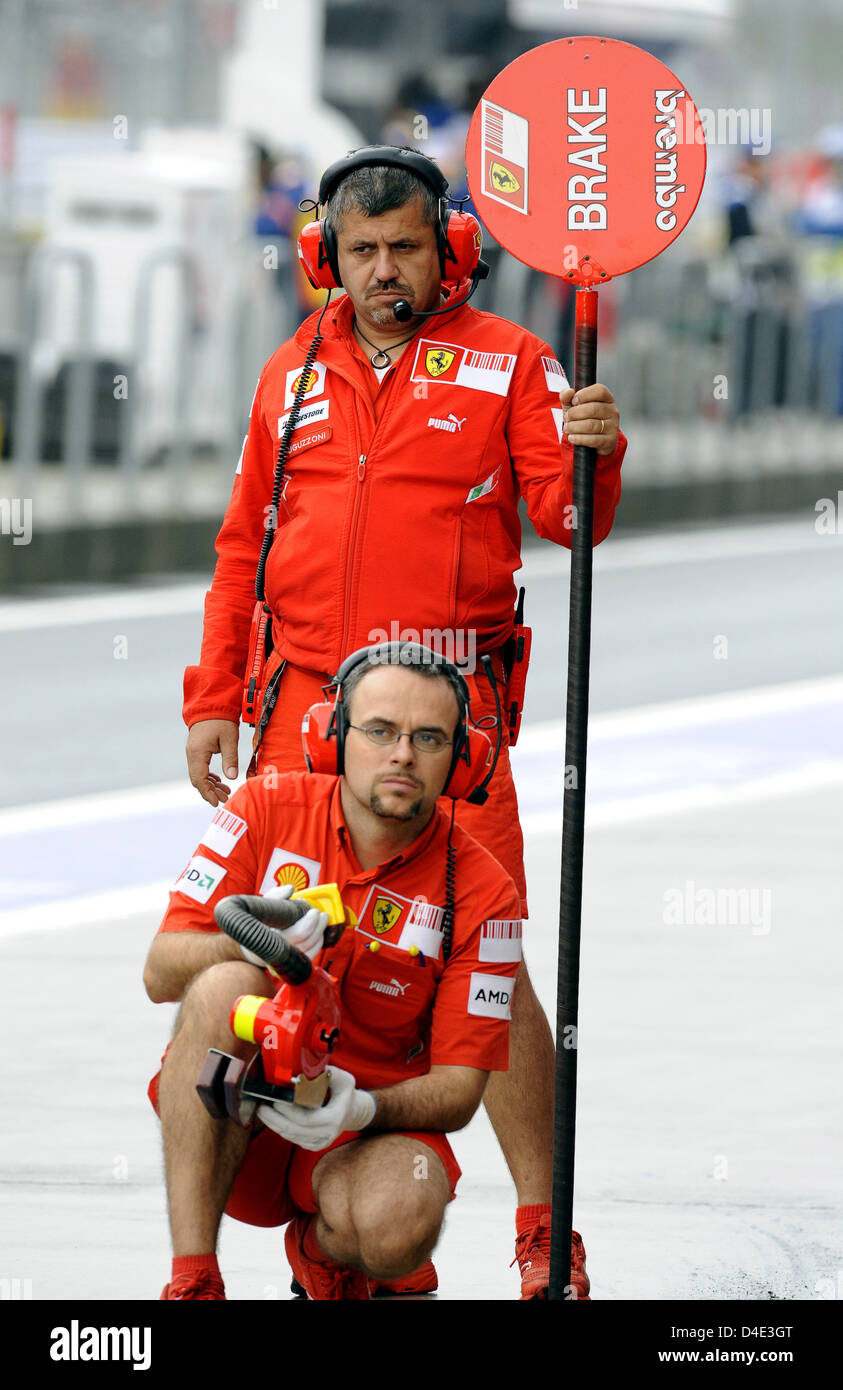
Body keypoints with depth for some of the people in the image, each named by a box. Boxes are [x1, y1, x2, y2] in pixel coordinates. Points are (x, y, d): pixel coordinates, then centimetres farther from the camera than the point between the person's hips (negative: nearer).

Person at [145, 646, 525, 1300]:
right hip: (234, 1116, 1)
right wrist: (252, 945, -30)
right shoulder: (270, 809, -5)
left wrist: (360, 1109, -29)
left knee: (399, 1224, -36)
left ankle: (323, 1247, 7)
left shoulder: (480, 892, -7)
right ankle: (192, 1277, -29)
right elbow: (162, 971, -8)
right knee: (223, 989, -32)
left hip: (372, 1129, 0)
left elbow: (459, 1087, -8)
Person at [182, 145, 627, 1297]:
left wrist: (591, 455, -25)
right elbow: (243, 548, 18)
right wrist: (213, 700, 13)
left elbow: (564, 517, -3)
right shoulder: (292, 376, 14)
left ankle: (543, 1227, -2)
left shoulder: (505, 363, 4)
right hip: (304, 704, 4)